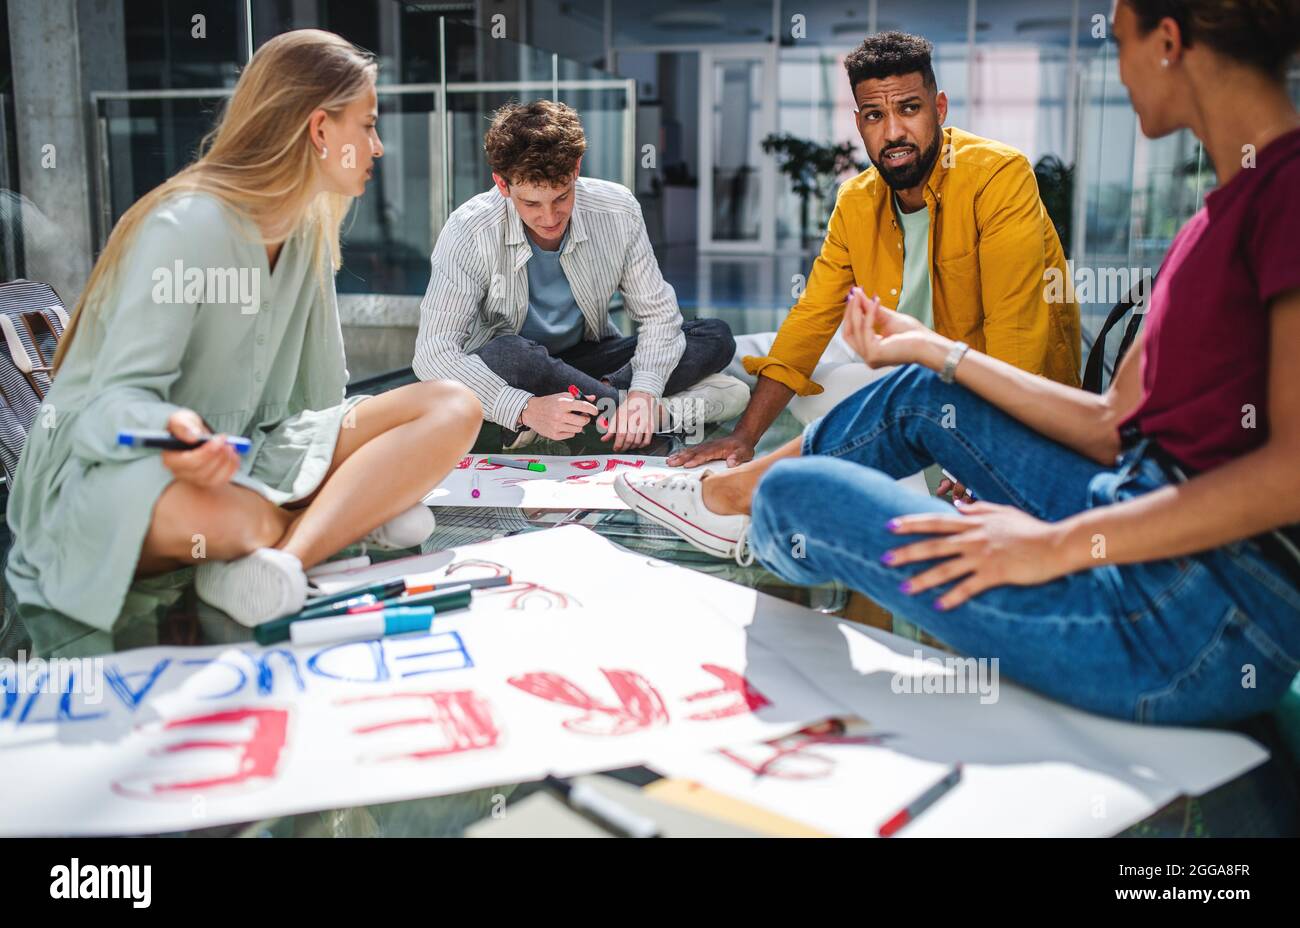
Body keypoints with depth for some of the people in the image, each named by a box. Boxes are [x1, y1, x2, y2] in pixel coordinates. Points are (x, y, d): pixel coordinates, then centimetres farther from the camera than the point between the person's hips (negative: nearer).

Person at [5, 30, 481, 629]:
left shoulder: (309, 232, 7)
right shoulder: (190, 225, -17)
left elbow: (317, 396, 5)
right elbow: (116, 399, -22)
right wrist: (172, 429, -42)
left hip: (238, 454, 8)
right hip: (107, 466, -7)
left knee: (452, 409, -13)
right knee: (221, 518, -45)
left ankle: (282, 554, -28)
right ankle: (353, 513, -14)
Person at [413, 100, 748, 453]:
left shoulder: (617, 211, -13)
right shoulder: (468, 234, -22)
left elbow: (658, 313, -9)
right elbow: (433, 352, -28)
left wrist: (644, 391, -29)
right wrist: (526, 409, -42)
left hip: (587, 359, 3)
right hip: (507, 372, -3)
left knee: (715, 337, -13)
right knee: (504, 355, -40)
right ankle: (665, 415, -27)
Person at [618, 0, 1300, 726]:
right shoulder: (1231, 207, 14)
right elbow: (1113, 424, 14)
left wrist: (1057, 544, -22)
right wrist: (936, 350, 20)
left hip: (1206, 618, -9)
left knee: (794, 495, -4)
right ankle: (727, 494, 40)